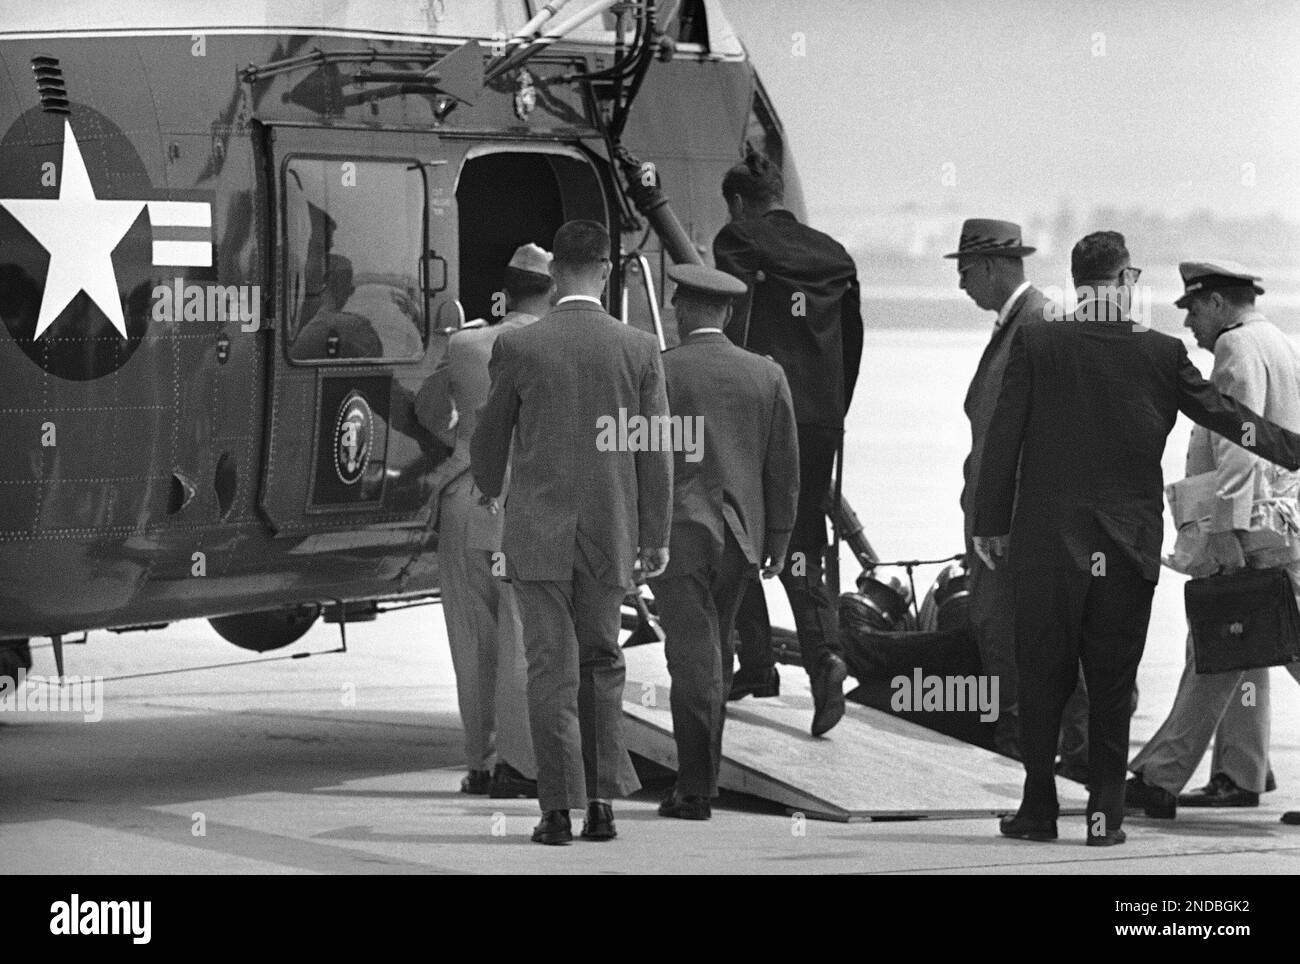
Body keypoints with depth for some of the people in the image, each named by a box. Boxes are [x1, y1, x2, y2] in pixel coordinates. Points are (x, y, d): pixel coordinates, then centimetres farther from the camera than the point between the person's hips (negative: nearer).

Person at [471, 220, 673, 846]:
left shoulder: (517, 347, -7)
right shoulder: (639, 350, -4)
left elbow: (489, 438, 5)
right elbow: (655, 453, 0)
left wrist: (488, 489, 26)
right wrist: (656, 535, 9)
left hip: (537, 533, -2)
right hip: (609, 535, 2)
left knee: (552, 670, 1)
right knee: (602, 665, 15)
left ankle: (559, 809, -2)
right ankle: (602, 801, 11)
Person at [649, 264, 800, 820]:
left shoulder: (657, 372, -8)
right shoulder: (766, 376, 4)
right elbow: (784, 466, 6)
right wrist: (778, 538, 14)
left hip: (677, 529, -4)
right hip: (738, 531, 4)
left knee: (695, 658, -5)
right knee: (714, 655, 15)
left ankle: (696, 791, -7)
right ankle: (701, 777, 21)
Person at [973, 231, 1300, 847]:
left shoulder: (1035, 345, -6)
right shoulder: (1161, 353, -3)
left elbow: (1003, 437, -5)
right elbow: (1226, 417, 7)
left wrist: (990, 522, 3)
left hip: (1048, 543, -1)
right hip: (1129, 551, 1)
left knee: (1042, 681, 8)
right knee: (1112, 686, 8)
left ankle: (1039, 809, 9)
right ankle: (1105, 814, 6)